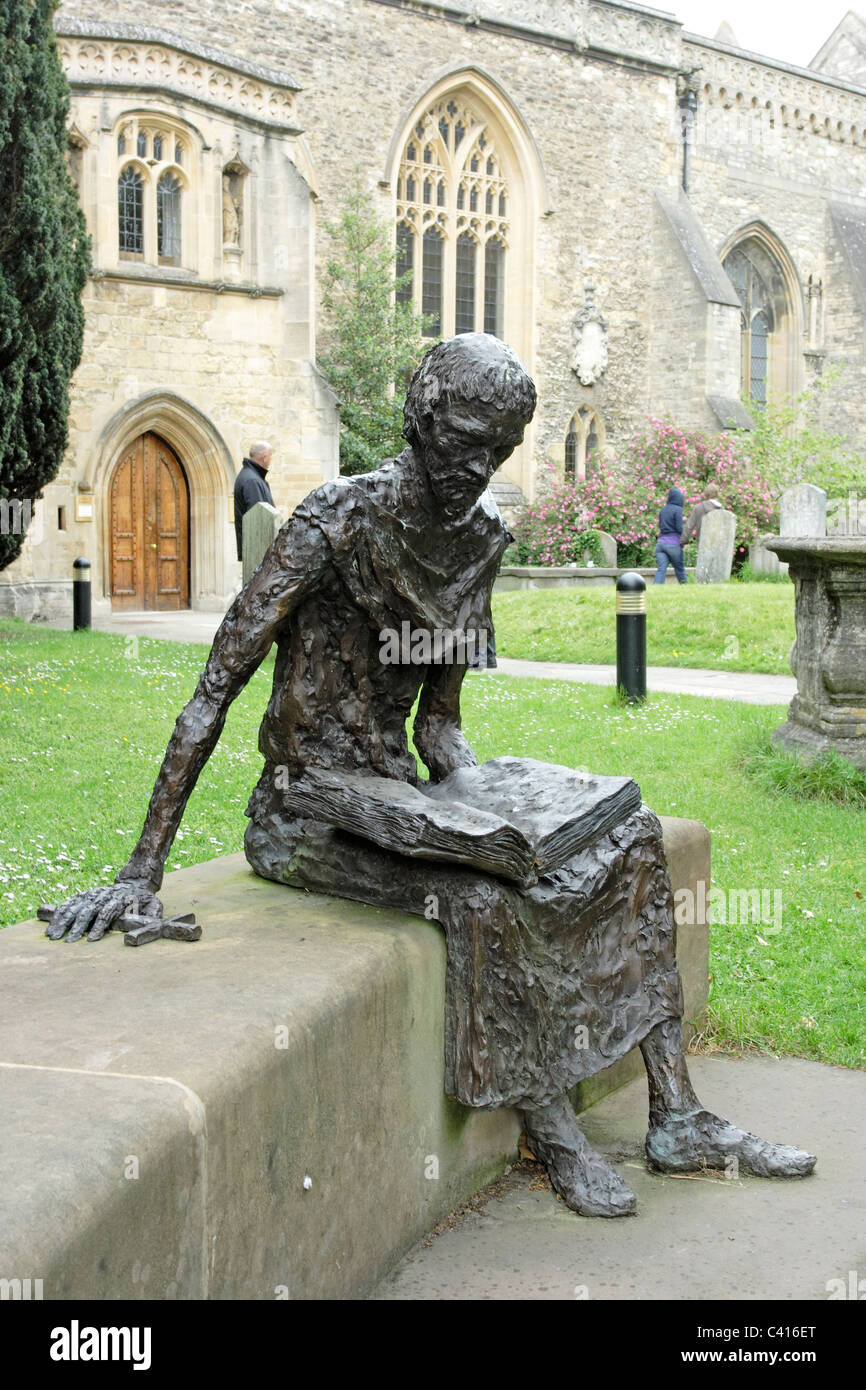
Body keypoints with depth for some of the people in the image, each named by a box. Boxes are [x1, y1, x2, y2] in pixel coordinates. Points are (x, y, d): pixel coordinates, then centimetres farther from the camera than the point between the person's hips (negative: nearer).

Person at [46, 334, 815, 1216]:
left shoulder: (478, 541, 5)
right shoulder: (338, 521, -17)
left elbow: (437, 719, 13)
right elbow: (216, 688, -20)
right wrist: (141, 874, -24)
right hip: (306, 808, -7)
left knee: (627, 838, -4)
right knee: (479, 900, -32)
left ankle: (677, 1119, -3)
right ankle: (554, 1134, -11)